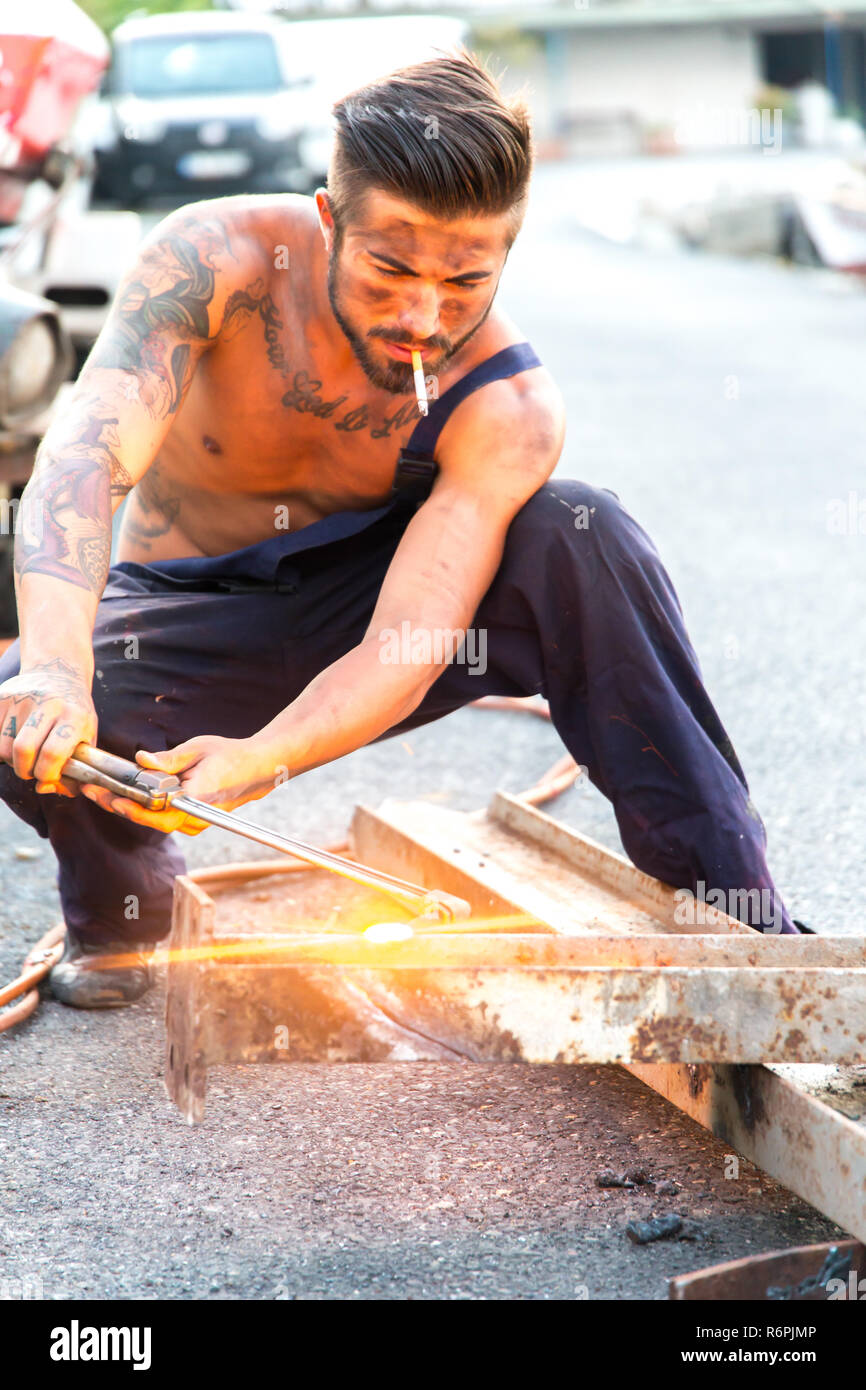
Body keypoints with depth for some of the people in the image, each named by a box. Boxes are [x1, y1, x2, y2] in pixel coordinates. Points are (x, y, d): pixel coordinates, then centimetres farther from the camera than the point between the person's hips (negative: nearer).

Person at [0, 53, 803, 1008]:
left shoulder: (508, 410, -25)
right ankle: (122, 904, 4)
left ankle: (739, 919, -20)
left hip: (358, 613, 0)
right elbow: (88, 454, -37)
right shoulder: (217, 259, -25)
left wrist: (259, 761, -52)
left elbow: (407, 648, -32)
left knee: (578, 534, -28)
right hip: (183, 624, 0)